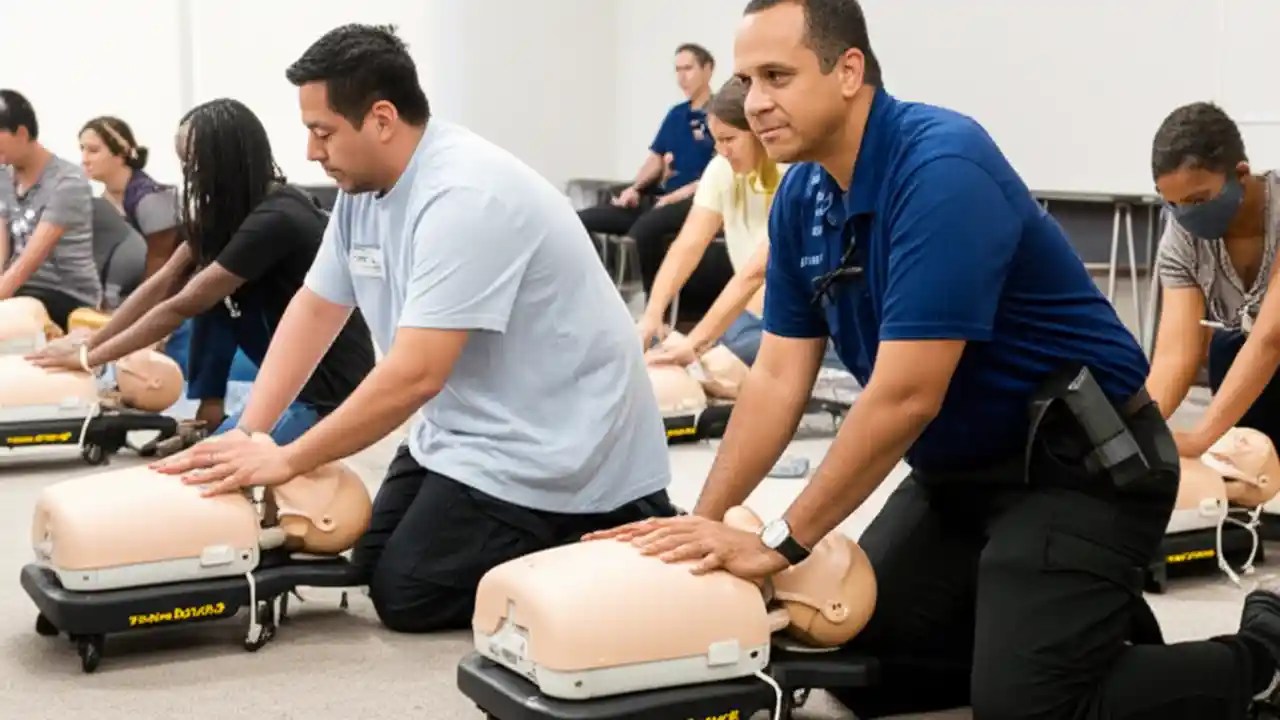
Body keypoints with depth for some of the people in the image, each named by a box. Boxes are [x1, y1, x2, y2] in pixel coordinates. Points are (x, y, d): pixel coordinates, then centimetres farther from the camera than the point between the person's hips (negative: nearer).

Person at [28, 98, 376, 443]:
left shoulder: (275, 220, -24)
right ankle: (207, 415, 9)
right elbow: (162, 284, 6)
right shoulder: (232, 207, 5)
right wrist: (86, 344, 1)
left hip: (330, 383, -9)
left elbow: (182, 306, -19)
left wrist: (88, 358, -12)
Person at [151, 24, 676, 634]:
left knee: (405, 594, -9)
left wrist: (285, 462, -23)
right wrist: (246, 435, -2)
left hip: (548, 449, -9)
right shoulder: (363, 185, 2)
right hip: (470, 427, 9)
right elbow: (315, 309, 9)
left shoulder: (463, 198, -27)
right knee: (373, 563, 10)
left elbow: (414, 376, -30)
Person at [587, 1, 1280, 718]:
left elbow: (905, 396, -29)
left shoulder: (942, 168, -26)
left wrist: (782, 542, -23)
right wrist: (705, 522, -8)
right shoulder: (802, 197, -1)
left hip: (1080, 466, -8)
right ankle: (1092, 625, 21)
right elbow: (778, 379, 2)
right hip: (959, 471, 8)